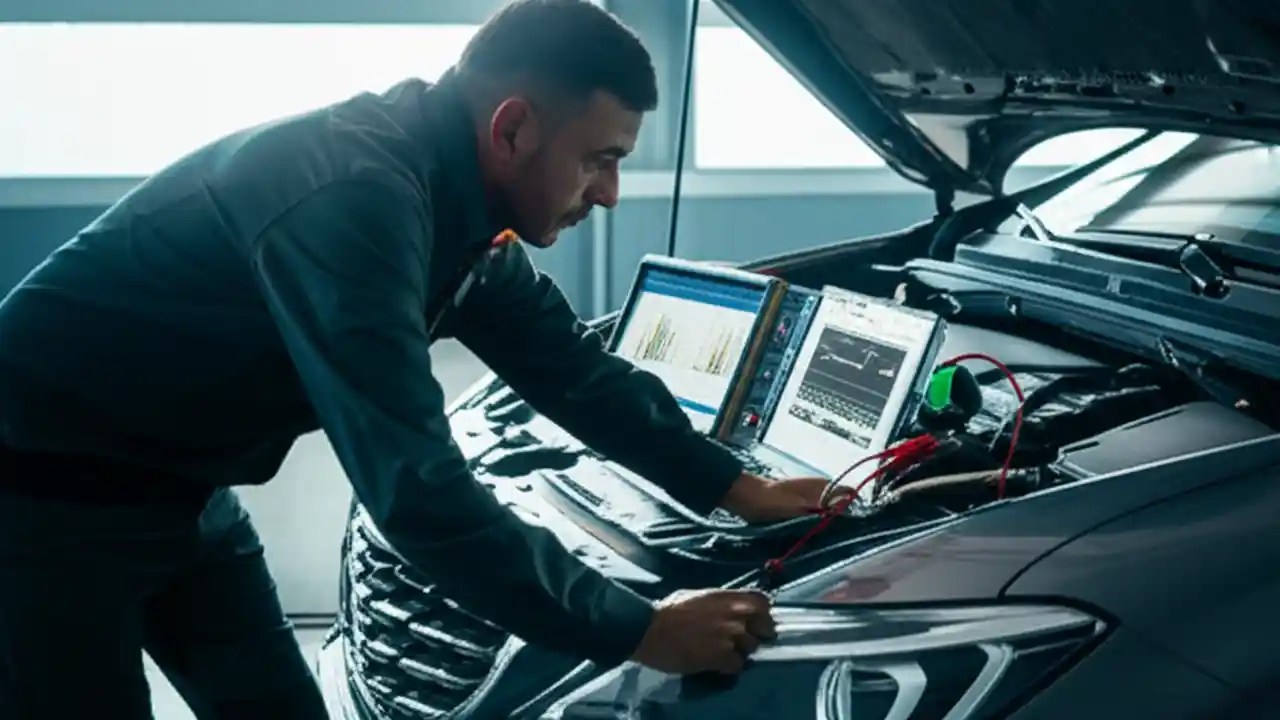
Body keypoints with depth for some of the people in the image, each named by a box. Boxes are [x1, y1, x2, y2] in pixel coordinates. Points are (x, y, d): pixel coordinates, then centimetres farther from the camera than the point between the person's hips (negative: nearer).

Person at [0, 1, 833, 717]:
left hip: (176, 488, 9)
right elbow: (416, 489, -37)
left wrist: (740, 488, 6)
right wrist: (638, 631, -31)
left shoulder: (457, 206, -3)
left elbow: (577, 369, 8)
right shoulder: (351, 198, -33)